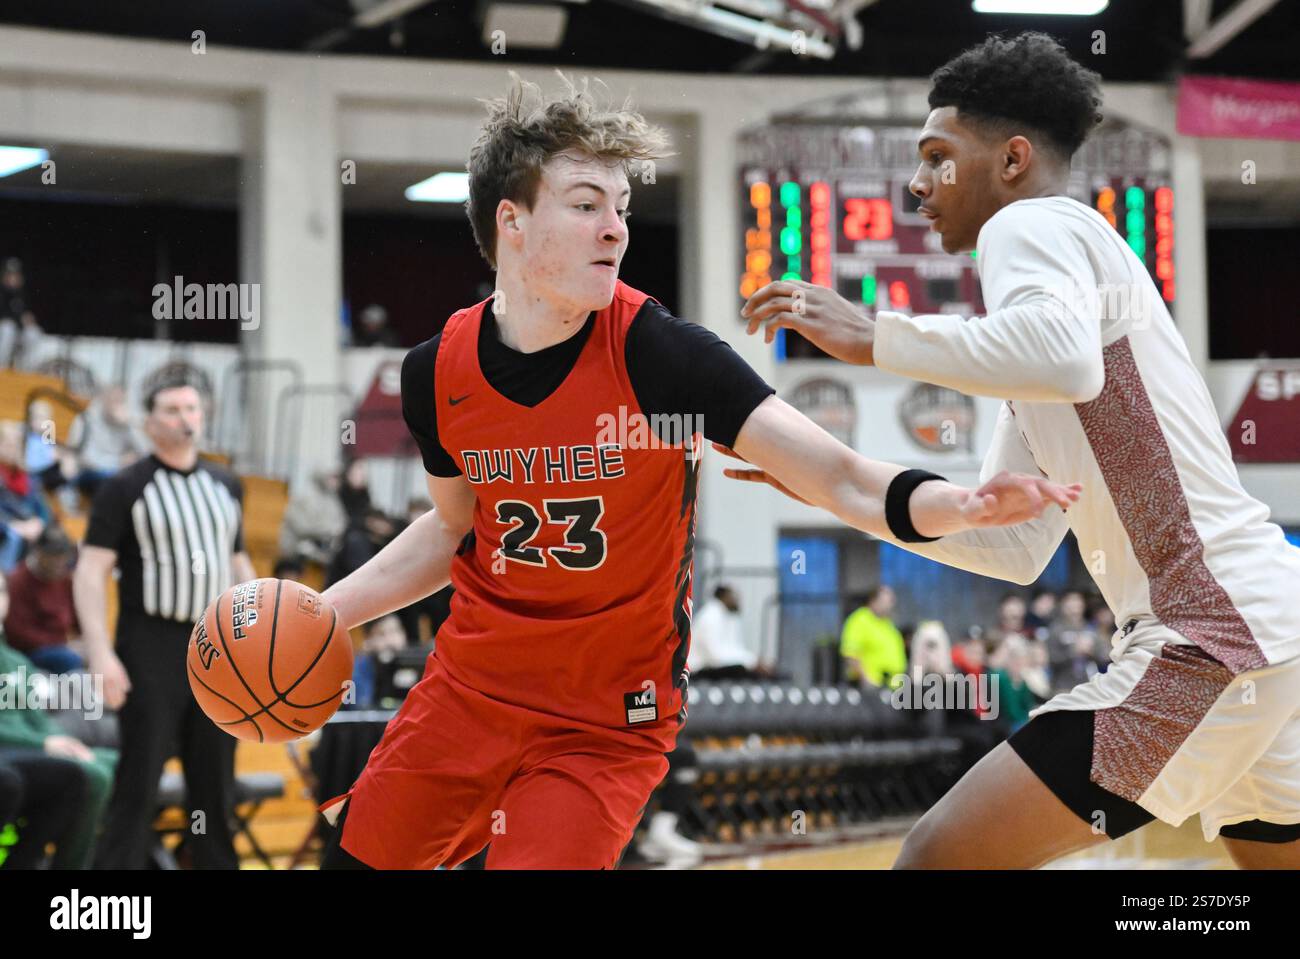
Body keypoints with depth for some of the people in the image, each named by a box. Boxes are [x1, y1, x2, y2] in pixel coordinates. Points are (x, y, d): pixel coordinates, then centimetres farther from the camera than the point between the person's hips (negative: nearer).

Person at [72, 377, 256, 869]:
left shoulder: (226, 485, 13)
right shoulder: (125, 488, -3)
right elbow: (90, 570, -8)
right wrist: (100, 653, -18)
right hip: (152, 649, -5)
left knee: (215, 786, 8)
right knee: (138, 785, -6)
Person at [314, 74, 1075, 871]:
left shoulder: (661, 352, -19)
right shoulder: (438, 373, -6)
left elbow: (843, 482, -23)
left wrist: (963, 505, -41)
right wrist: (321, 614, 7)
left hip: (604, 727, -4)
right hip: (467, 688, 4)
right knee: (358, 858, 13)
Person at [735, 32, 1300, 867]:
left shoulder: (1034, 224, -3)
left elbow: (1066, 359, -29)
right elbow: (1015, 546, 23)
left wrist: (875, 337, -19)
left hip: (1214, 634, -10)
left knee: (941, 856, -10)